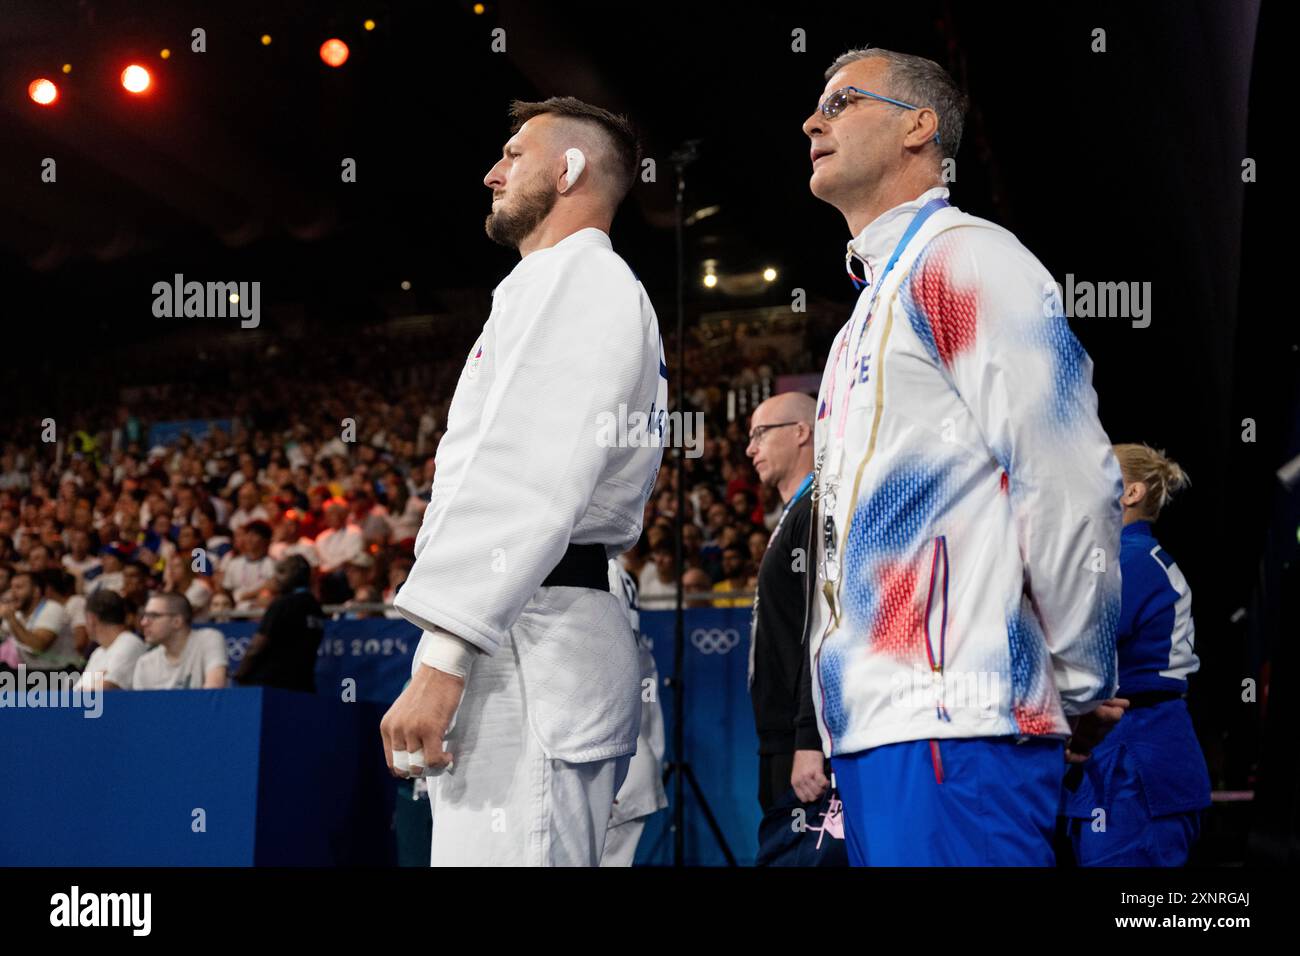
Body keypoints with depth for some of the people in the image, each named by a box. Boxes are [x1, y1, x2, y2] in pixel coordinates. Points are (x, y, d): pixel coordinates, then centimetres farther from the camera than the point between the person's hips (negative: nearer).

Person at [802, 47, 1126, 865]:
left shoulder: (966, 258, -5)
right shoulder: (871, 309, 24)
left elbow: (1070, 486, -12)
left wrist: (1083, 689, -6)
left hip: (952, 730, -9)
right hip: (876, 722, 9)